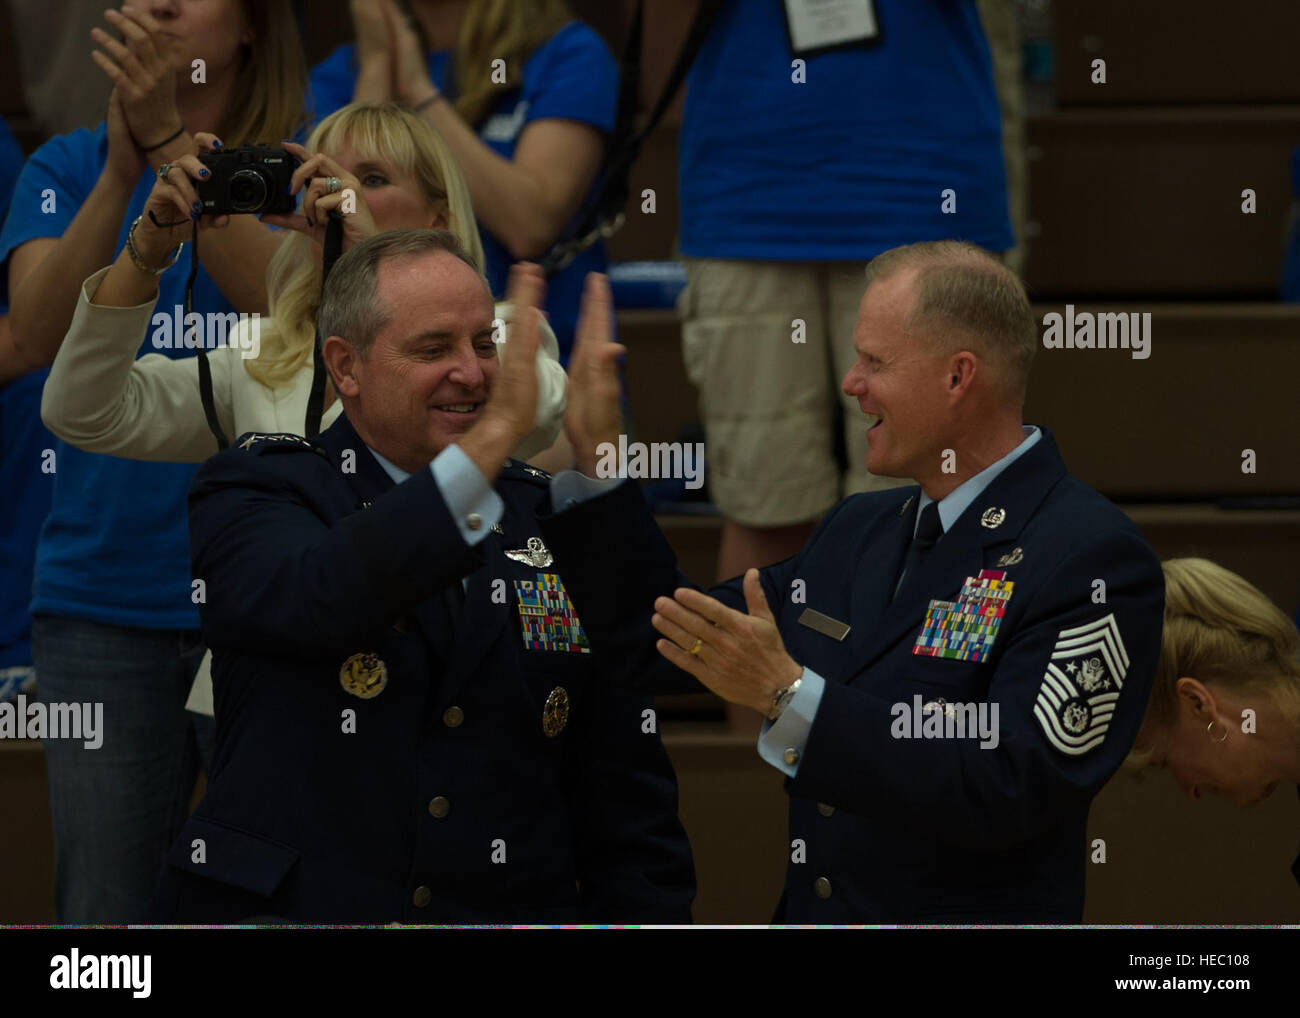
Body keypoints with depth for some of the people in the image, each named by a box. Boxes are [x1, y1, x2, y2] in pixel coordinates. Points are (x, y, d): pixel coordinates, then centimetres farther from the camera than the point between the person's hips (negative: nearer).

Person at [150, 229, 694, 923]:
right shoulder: (258, 489, 3)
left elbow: (629, 790, 13)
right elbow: (319, 600, -22)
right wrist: (496, 434, -26)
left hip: (512, 910, 5)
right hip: (287, 907, -4)